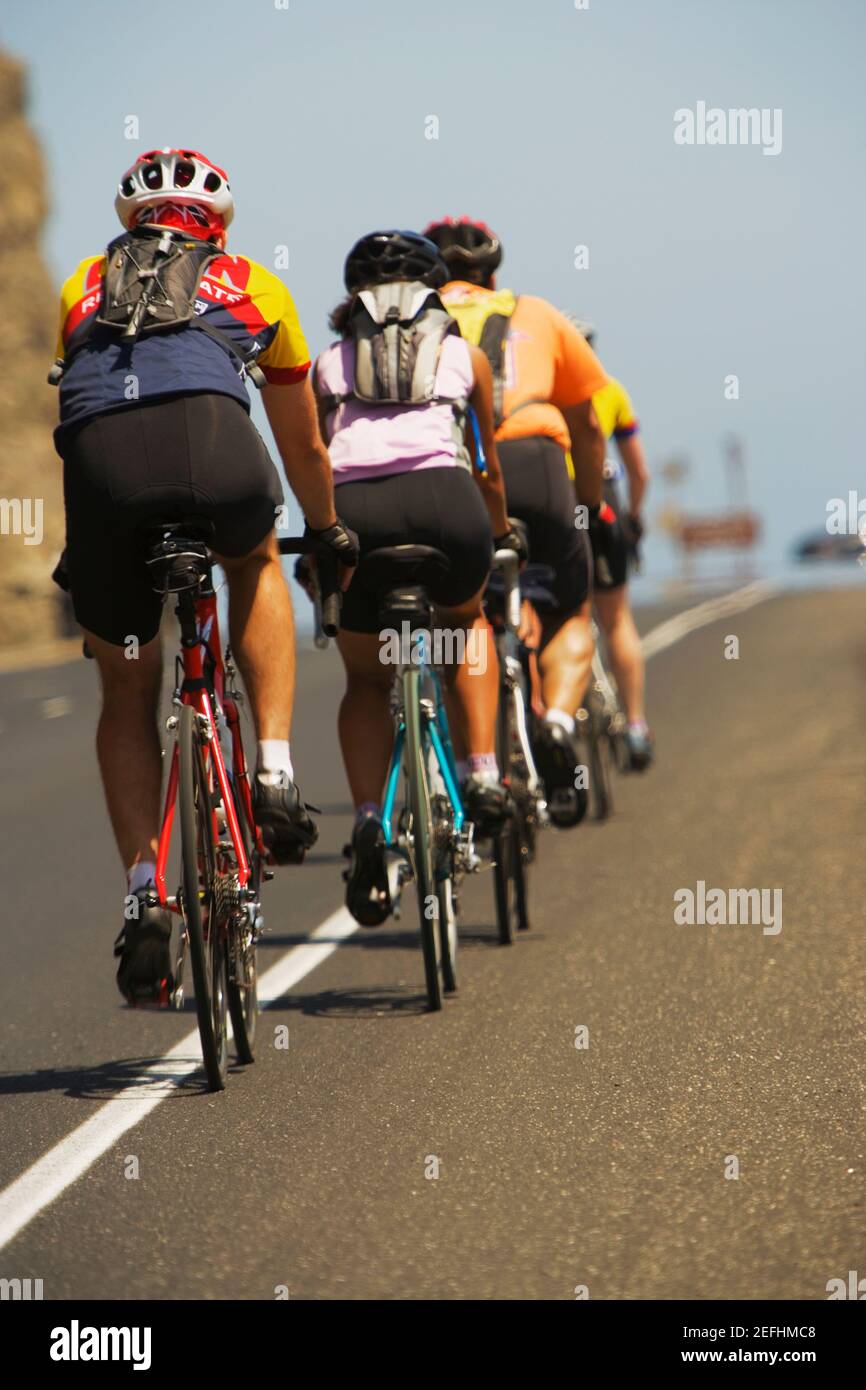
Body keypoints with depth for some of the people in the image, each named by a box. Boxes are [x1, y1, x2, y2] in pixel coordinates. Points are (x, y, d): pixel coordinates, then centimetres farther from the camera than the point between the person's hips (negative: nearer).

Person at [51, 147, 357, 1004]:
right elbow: (303, 444, 44)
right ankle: (274, 776, 19)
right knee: (255, 567, 34)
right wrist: (327, 530, 62)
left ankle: (142, 897, 6)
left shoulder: (82, 288, 35)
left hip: (96, 459, 1)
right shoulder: (252, 285, 33)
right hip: (210, 437, -1)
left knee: (127, 694, 18)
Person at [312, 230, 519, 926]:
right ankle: (481, 774, 16)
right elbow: (487, 469, 37)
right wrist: (502, 535, 56)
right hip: (441, 498, 0)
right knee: (466, 622, 32)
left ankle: (368, 822, 1)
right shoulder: (463, 354, 26)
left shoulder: (330, 361, 27)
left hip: (352, 509, 1)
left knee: (366, 679, 22)